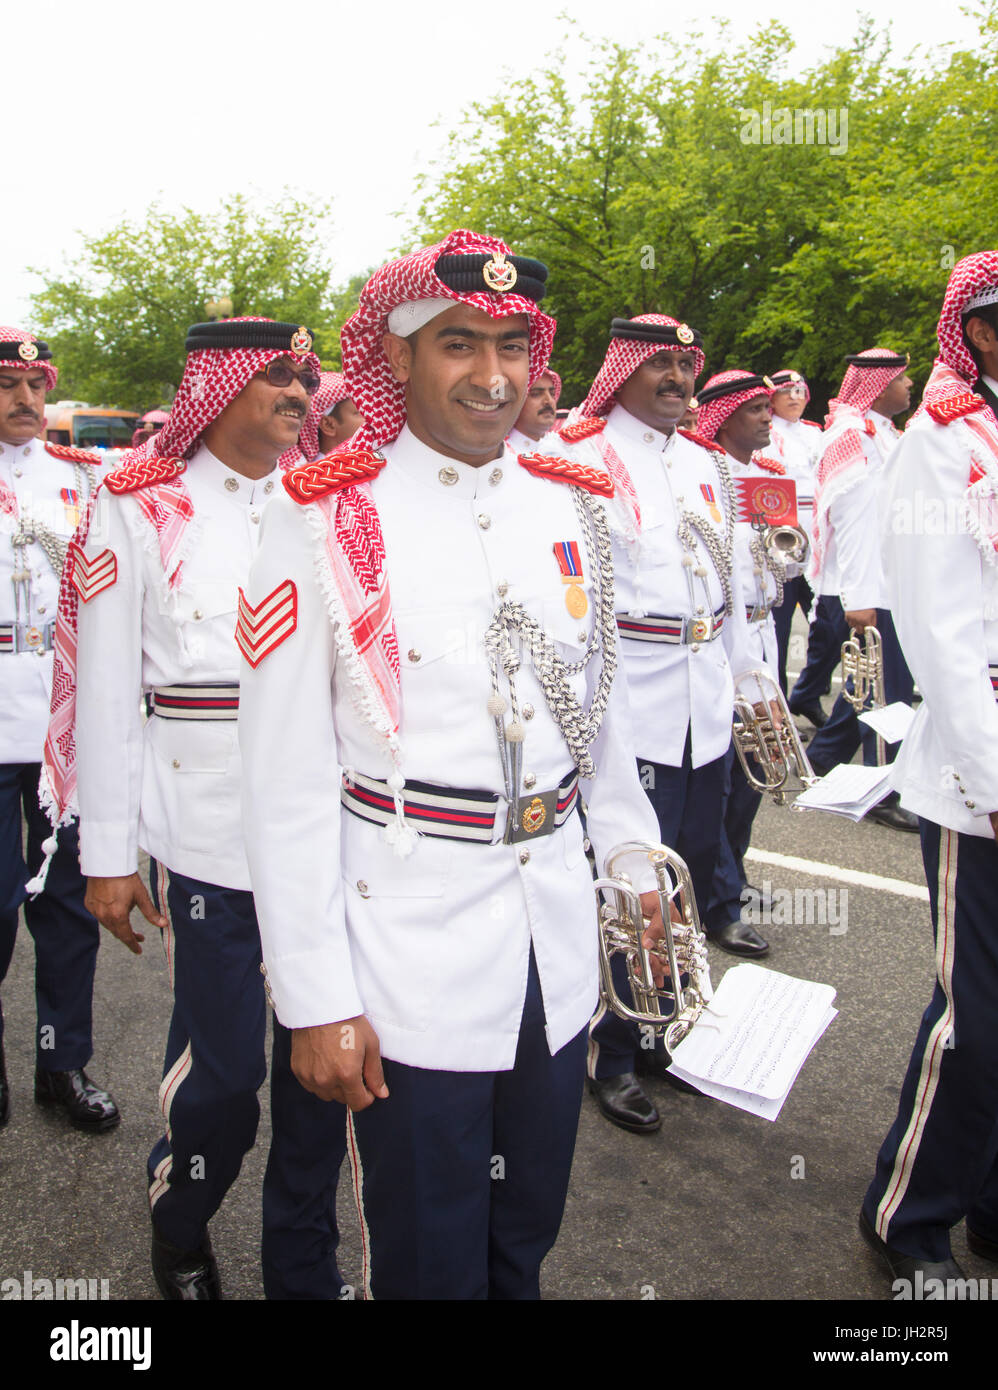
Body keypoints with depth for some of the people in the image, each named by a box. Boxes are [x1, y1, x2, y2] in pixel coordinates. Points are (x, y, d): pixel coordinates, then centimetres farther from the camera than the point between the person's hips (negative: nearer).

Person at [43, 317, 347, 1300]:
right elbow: (107, 688, -1)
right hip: (208, 827, -3)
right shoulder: (138, 509, 1)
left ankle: (303, 1265, 33)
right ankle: (178, 1225, 37)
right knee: (222, 1065, 4)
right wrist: (107, 852, -3)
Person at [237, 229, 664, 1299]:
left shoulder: (570, 509, 4)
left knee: (527, 1242, 23)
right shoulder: (325, 520, -11)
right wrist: (315, 999, -11)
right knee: (431, 1263, 15)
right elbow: (286, 786, -12)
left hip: (557, 948, 5)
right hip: (409, 959, -4)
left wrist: (635, 859, 15)